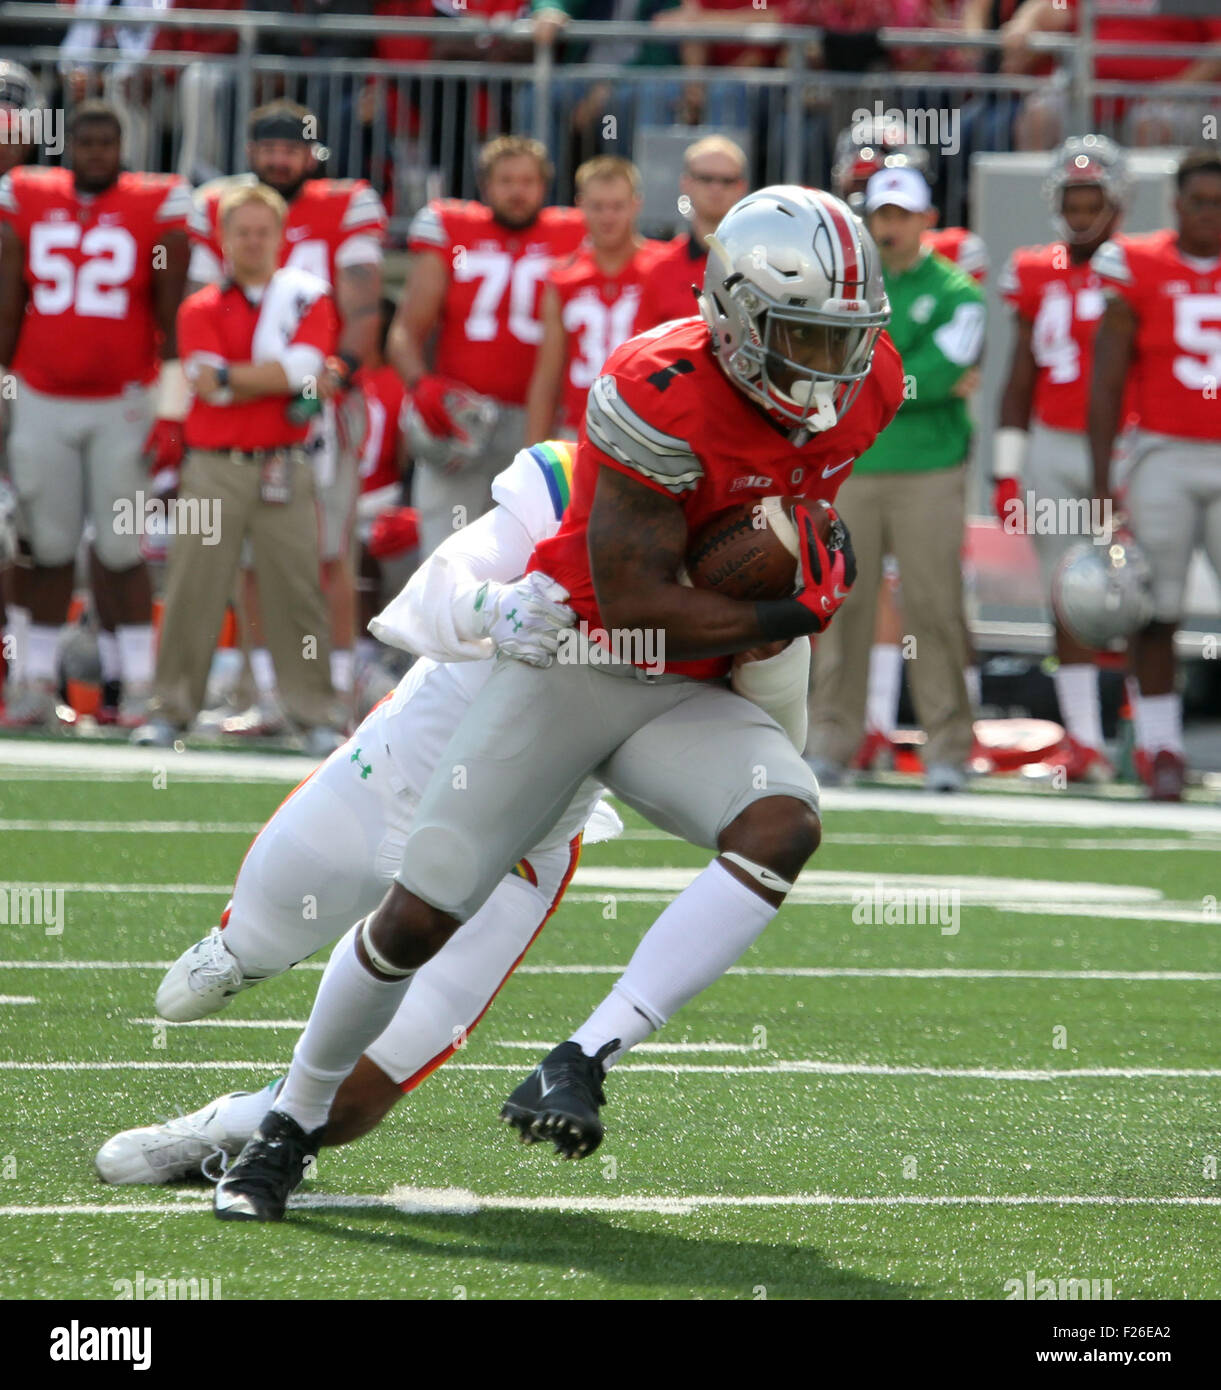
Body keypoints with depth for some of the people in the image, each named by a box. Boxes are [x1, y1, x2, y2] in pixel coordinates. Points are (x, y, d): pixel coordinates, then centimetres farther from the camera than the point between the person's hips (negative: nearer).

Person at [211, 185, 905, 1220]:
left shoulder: (863, 389, -7)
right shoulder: (663, 395, -27)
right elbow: (636, 605, -26)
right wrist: (797, 613, -20)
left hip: (684, 704, 4)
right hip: (576, 662, -4)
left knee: (783, 826, -29)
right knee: (419, 918, 0)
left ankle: (585, 1059, -31)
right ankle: (291, 1126, 24)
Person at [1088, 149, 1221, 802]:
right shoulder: (1138, 267, -3)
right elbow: (1106, 382, -1)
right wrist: (1102, 483, -5)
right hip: (1163, 456, -1)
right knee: (1155, 612, 1)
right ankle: (1161, 748, 11)